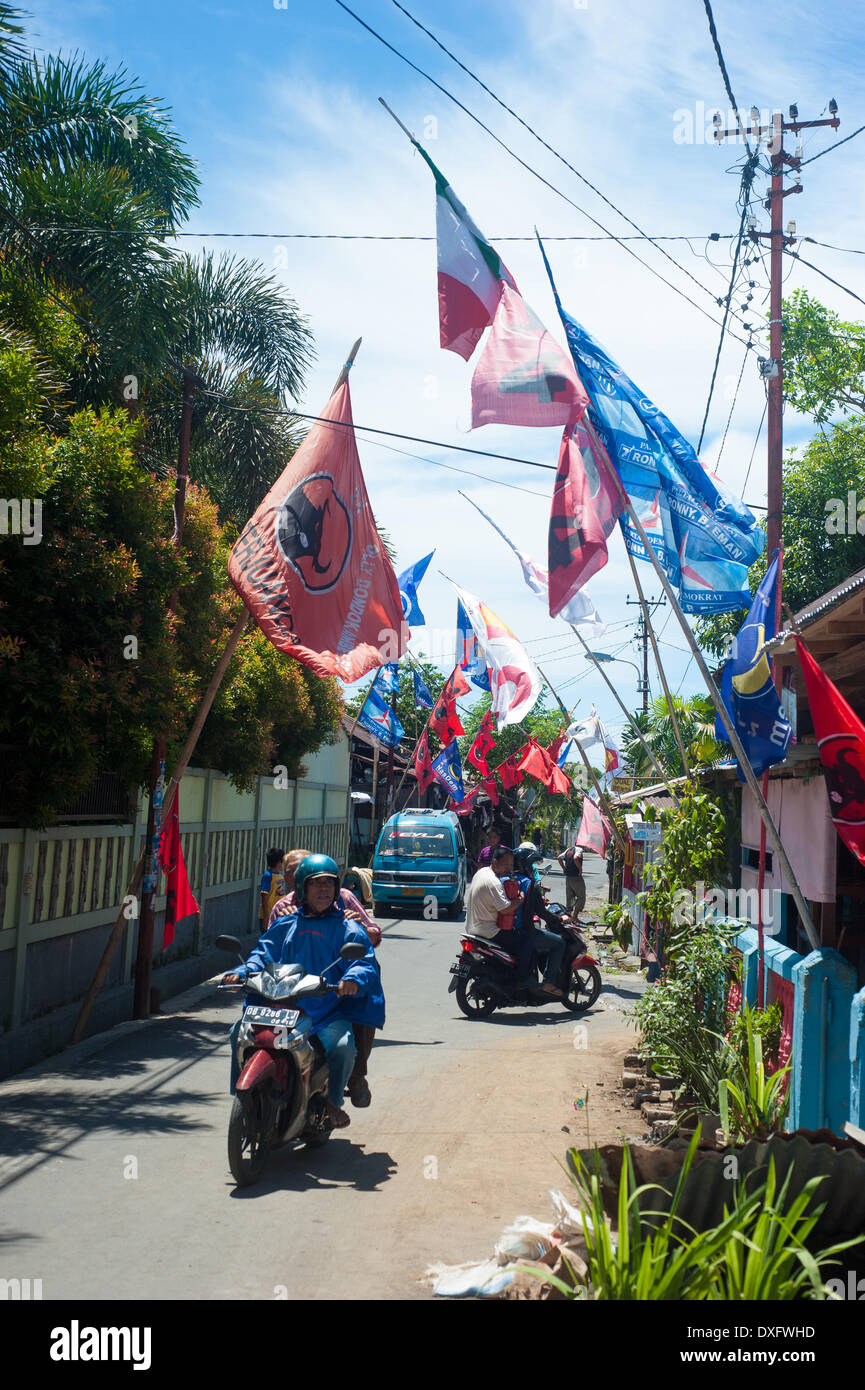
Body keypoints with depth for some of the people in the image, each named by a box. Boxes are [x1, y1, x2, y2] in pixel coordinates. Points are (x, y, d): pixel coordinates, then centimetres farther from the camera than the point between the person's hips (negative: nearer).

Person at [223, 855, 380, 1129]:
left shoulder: (348, 930, 7)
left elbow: (364, 963, -5)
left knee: (342, 1045, -29)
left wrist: (354, 979, -29)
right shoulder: (284, 926, 16)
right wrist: (241, 973, -8)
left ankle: (333, 1101, 1)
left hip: (330, 1011, -3)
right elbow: (264, 954, 13)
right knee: (240, 1032, -14)